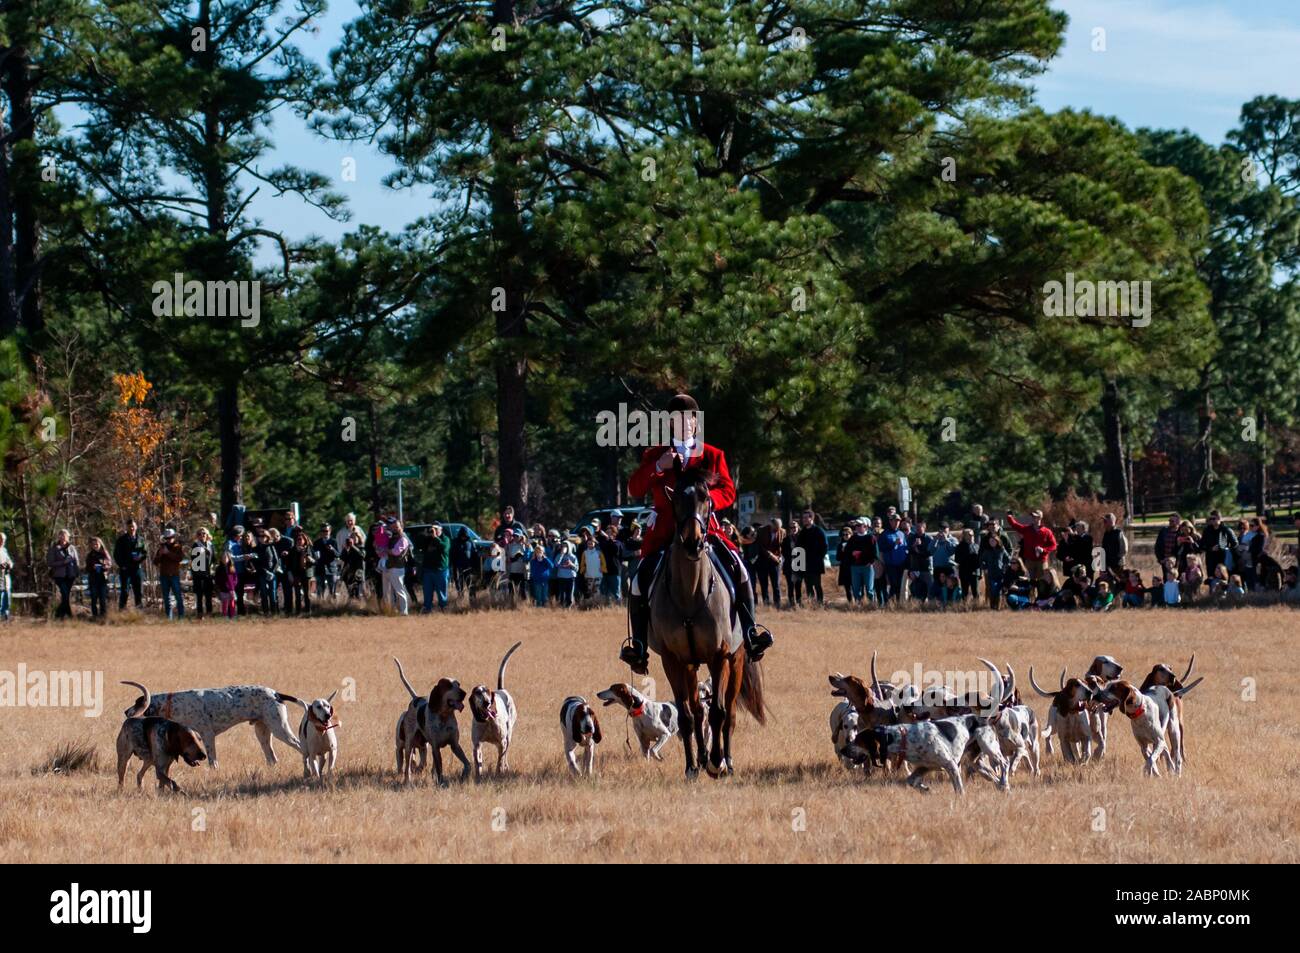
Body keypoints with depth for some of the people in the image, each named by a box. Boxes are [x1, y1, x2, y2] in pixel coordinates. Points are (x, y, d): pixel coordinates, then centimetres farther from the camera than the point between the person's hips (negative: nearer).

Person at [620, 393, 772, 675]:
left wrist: (708, 498, -19)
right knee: (641, 580, -18)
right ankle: (638, 646, -5)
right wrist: (658, 467, -14)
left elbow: (728, 492, 3)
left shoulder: (713, 456, 10)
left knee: (737, 567, -21)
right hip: (665, 533, 0)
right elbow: (634, 489, 1)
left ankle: (750, 633, -13)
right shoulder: (655, 456, 11)